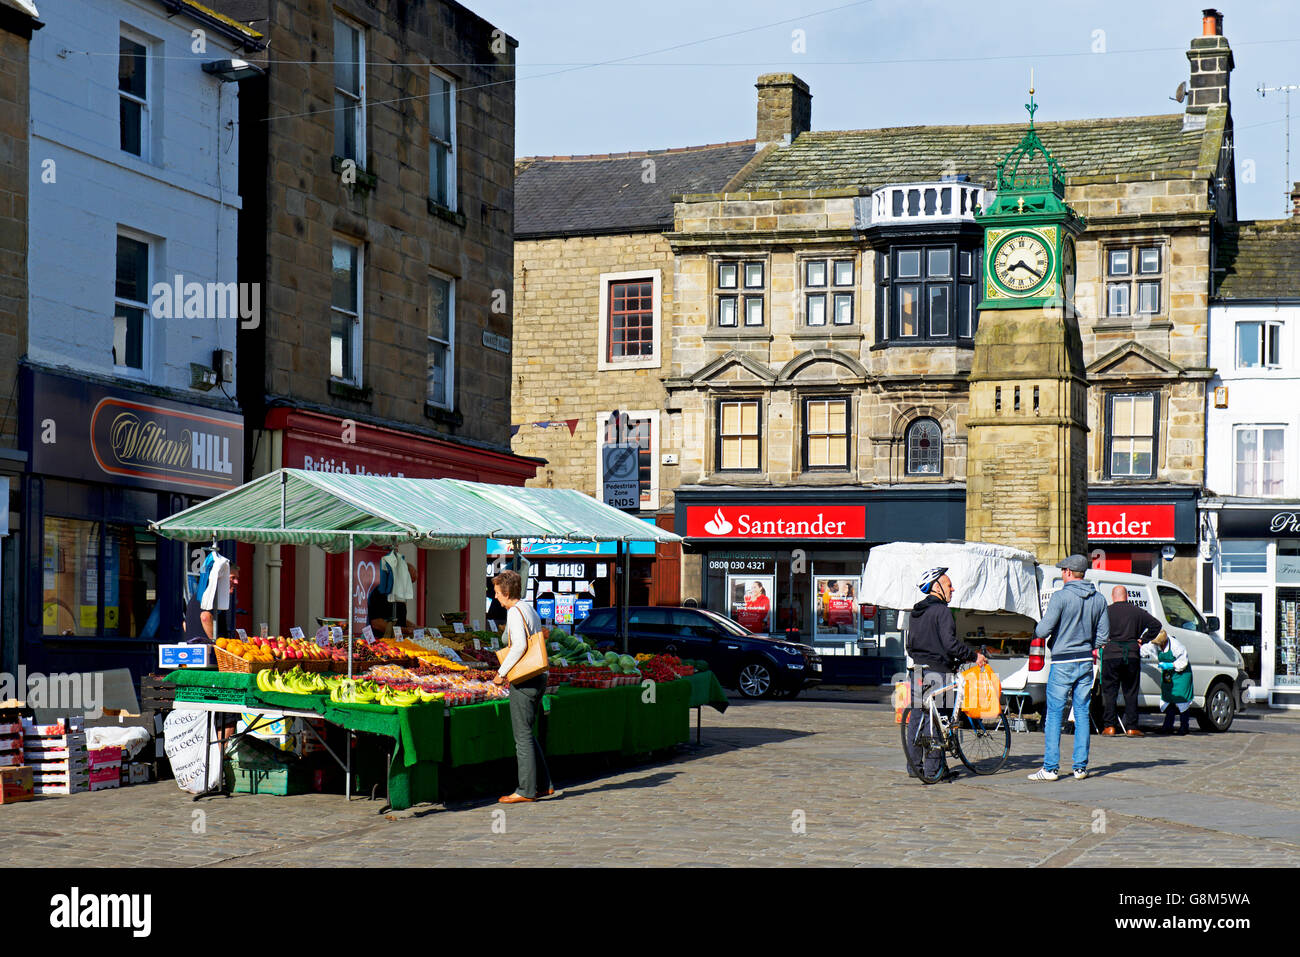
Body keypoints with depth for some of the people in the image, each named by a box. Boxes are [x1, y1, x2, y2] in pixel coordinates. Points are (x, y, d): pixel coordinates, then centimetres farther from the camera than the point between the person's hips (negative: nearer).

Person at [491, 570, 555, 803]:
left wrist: (502, 673, -17)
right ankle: (543, 785, 16)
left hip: (523, 681, -10)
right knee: (526, 734, 16)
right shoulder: (531, 610, 16)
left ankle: (526, 791, -2)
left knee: (523, 735, -5)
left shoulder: (515, 612, -12)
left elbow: (519, 645, -24)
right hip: (538, 678, 10)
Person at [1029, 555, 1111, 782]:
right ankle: (1080, 767, 9)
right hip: (1086, 662, 5)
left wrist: (1037, 628, 7)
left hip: (1063, 663, -5)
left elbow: (1043, 630, -16)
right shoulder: (1098, 599, 5)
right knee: (1082, 714, 9)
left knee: (1054, 715, -1)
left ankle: (1050, 768, -1)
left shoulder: (1061, 597, -13)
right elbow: (1104, 635, 8)